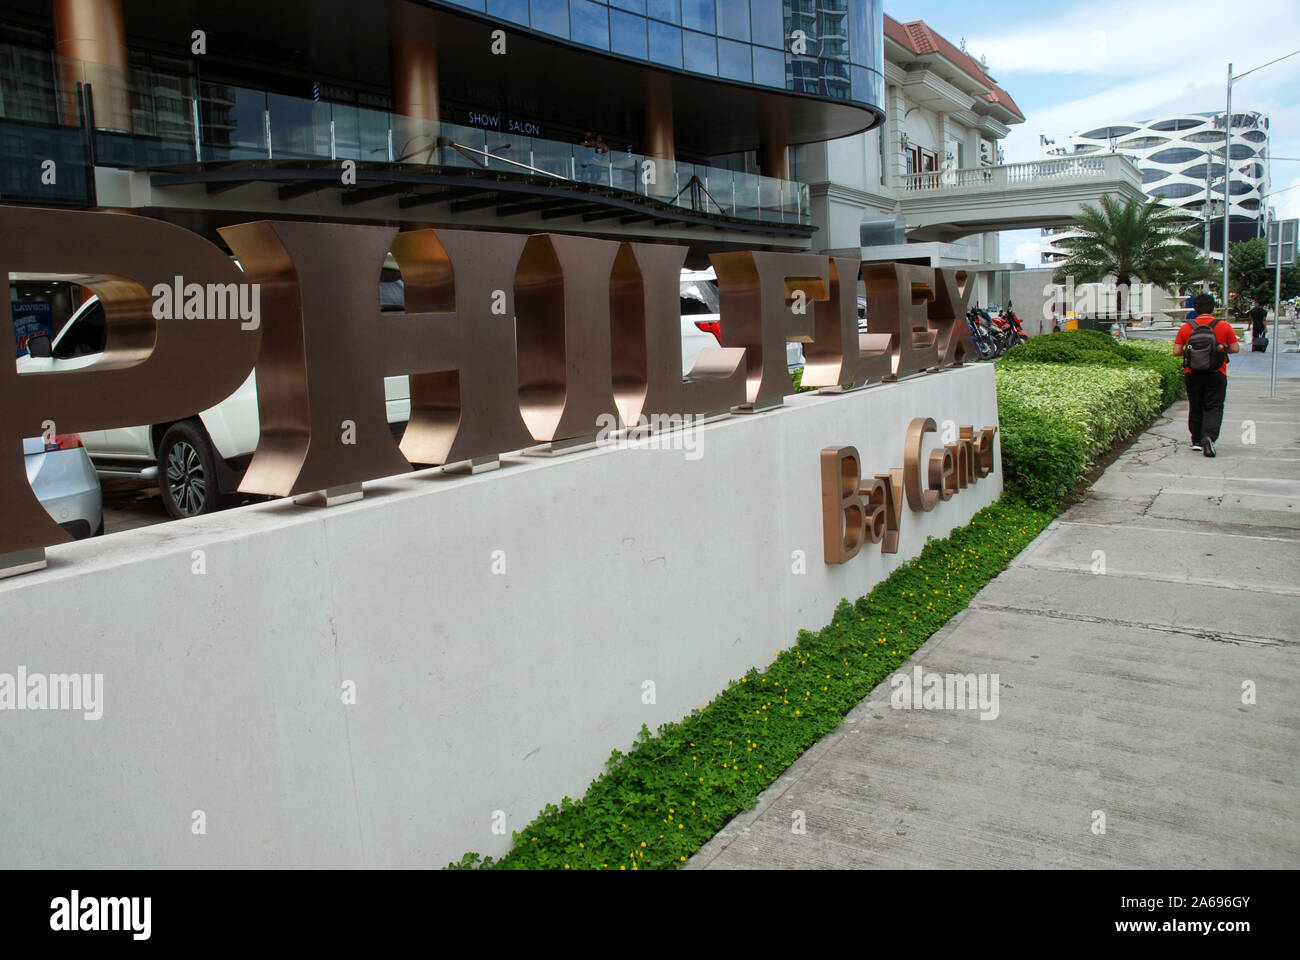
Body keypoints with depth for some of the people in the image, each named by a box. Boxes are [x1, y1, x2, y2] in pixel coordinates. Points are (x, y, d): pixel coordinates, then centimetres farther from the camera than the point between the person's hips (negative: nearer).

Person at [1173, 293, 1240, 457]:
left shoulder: (1186, 328, -2)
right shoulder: (1224, 327, -4)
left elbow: (1176, 352, -4)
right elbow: (1235, 349, -1)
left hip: (1192, 375, 2)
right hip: (1216, 375, -2)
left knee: (1195, 407, 14)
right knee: (1214, 408, 0)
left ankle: (1197, 441, 19)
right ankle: (1209, 437, -21)